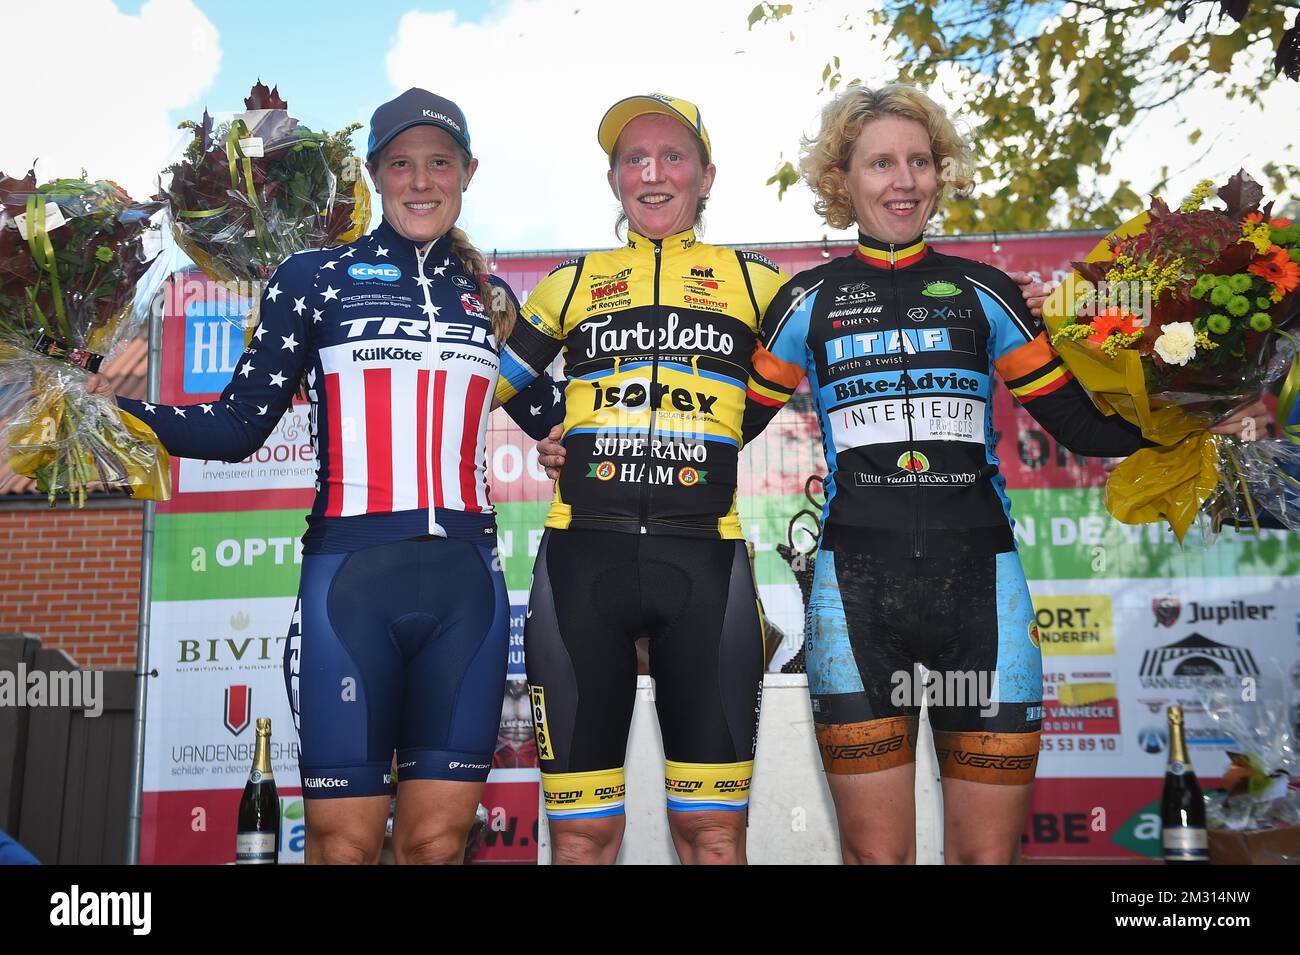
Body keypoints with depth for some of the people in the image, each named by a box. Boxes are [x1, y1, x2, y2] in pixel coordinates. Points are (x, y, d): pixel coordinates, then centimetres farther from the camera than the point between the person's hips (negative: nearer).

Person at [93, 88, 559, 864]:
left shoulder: (493, 299, 16)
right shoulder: (316, 278, 6)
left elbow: (550, 418, 23)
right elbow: (241, 425, 2)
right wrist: (110, 406, -12)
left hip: (466, 582, 3)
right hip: (351, 576, -2)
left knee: (438, 840, 4)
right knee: (345, 842, 1)